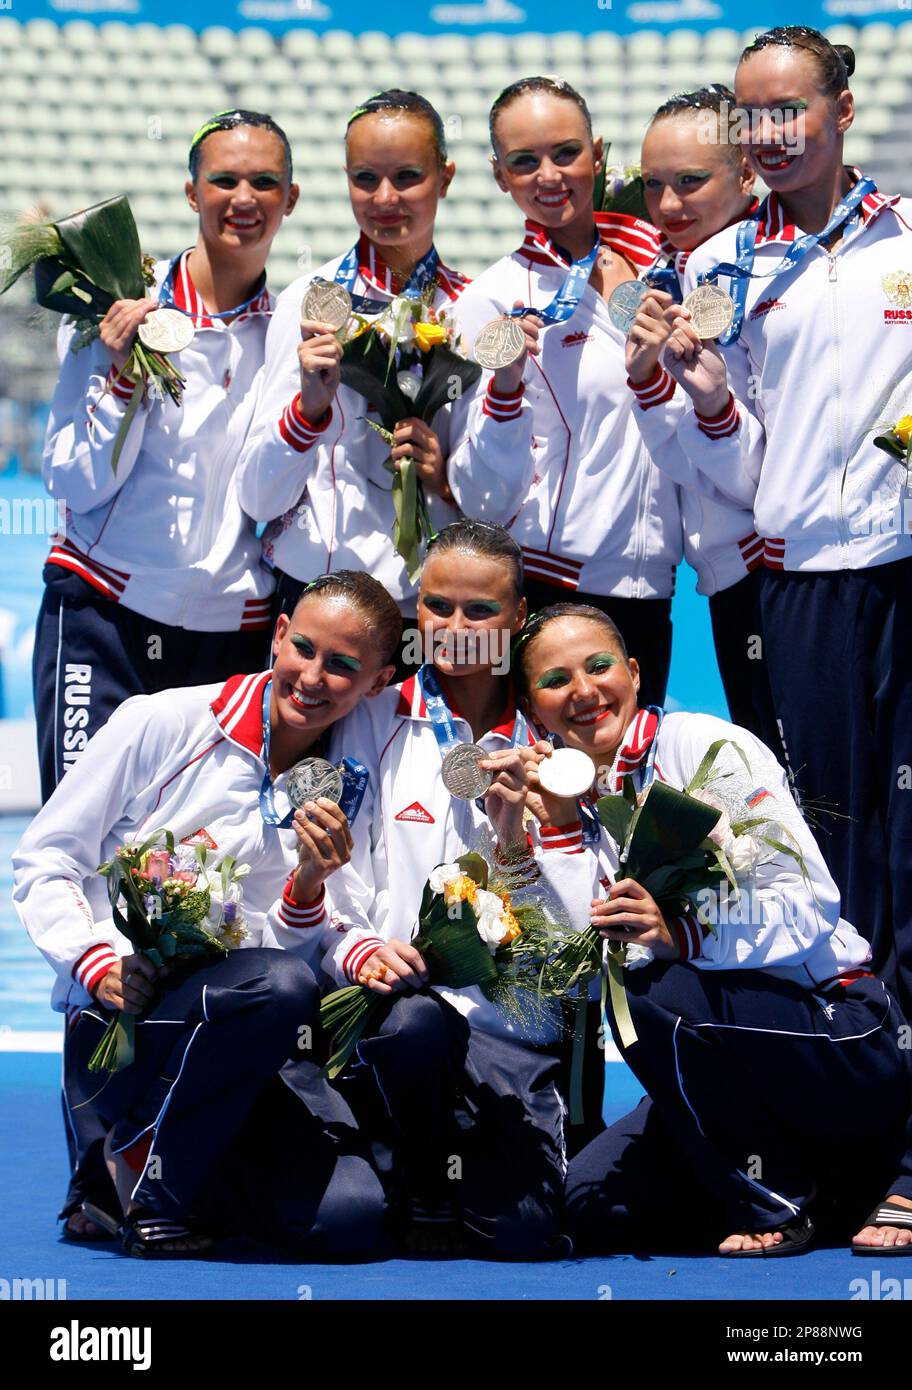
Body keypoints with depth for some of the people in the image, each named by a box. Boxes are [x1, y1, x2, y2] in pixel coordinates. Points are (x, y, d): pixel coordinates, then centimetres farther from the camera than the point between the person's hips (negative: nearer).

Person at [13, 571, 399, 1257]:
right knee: (281, 985, -36)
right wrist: (96, 963, -15)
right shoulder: (163, 725, -2)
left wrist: (309, 886, -14)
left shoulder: (343, 793, 9)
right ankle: (141, 1181, -14)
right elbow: (42, 860, 1)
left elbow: (291, 949, 7)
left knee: (350, 1217, -18)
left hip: (241, 1034, 5)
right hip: (117, 1018, -5)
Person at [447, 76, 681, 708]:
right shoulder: (495, 296, -6)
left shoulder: (650, 250, 8)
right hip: (542, 591, -4)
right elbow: (480, 499, -9)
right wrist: (504, 384, -22)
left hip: (646, 587, 4)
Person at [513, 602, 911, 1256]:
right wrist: (557, 828, -11)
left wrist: (681, 936, -32)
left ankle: (774, 1203, -11)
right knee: (592, 1208, -8)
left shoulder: (703, 747, -10)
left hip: (848, 1039, -7)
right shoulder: (574, 802, 8)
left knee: (652, 994, -31)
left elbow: (812, 900, -19)